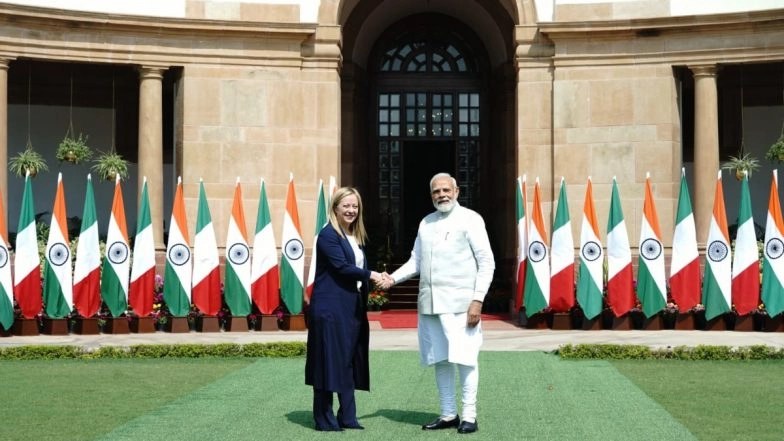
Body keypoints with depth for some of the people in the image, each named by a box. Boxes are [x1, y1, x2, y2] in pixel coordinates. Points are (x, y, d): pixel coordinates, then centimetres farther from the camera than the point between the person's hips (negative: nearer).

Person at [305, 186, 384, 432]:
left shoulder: (357, 237, 16)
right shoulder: (328, 235, -9)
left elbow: (358, 267, 13)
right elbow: (341, 266, -17)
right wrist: (370, 275, -12)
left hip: (353, 308, 8)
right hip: (330, 308, -8)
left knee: (350, 363, 10)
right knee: (329, 362, -3)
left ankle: (347, 417, 16)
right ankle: (324, 419, 4)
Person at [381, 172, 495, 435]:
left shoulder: (470, 219, -1)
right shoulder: (426, 223, 15)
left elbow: (486, 262, -4)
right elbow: (416, 261, 17)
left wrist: (478, 300, -13)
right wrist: (394, 278, -1)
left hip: (459, 303, -5)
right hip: (430, 303, 5)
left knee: (464, 359, -4)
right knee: (439, 360, 9)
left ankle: (469, 416, 4)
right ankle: (448, 414, 18)